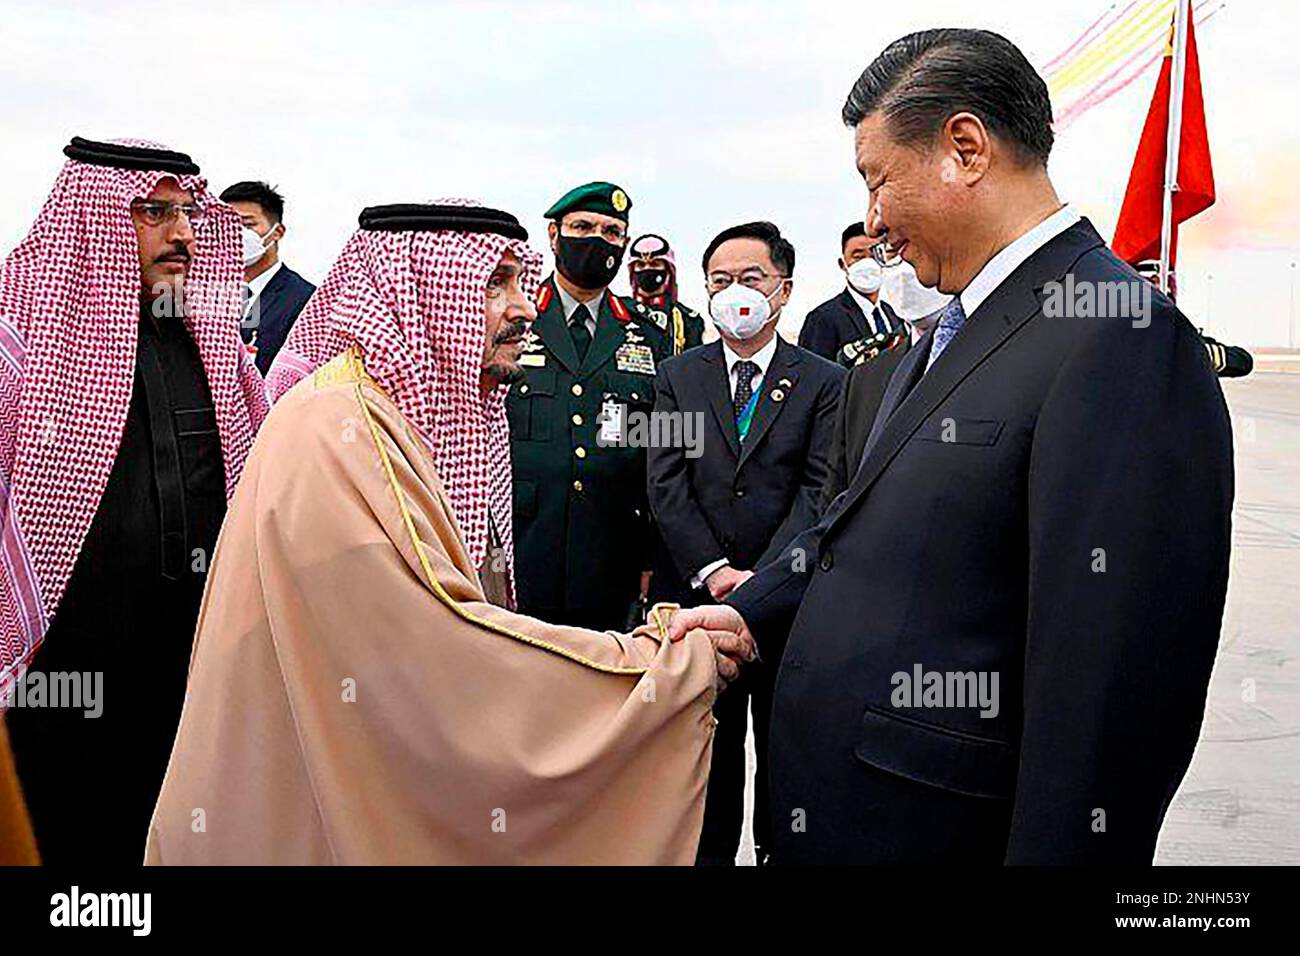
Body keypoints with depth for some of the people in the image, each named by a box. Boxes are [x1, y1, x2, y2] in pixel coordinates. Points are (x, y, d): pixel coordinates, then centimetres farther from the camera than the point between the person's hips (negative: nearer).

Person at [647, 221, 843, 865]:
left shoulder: (825, 383, 2)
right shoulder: (677, 377, 7)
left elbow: (821, 490, -6)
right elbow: (665, 485, -2)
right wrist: (714, 572, -13)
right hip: (697, 594, 1)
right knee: (708, 755, 11)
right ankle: (710, 855, 26)